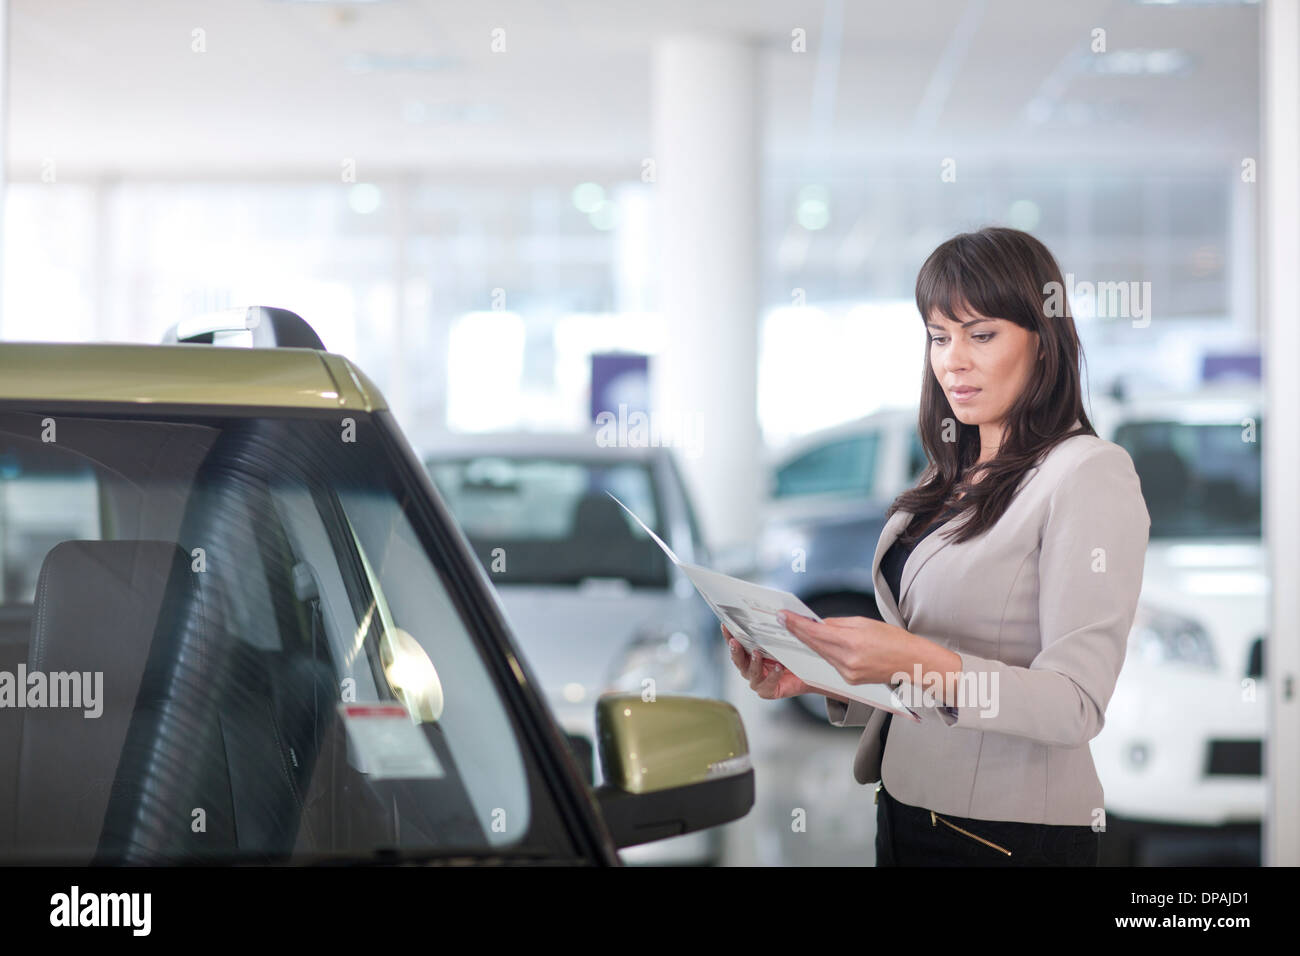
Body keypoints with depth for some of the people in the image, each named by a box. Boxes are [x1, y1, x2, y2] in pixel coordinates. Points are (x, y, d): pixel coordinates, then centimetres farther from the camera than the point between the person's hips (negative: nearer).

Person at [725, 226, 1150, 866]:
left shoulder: (1090, 474, -12)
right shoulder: (952, 478, 11)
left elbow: (1076, 704, -19)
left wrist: (924, 665, -30)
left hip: (1012, 836, -7)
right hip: (906, 814, 7)